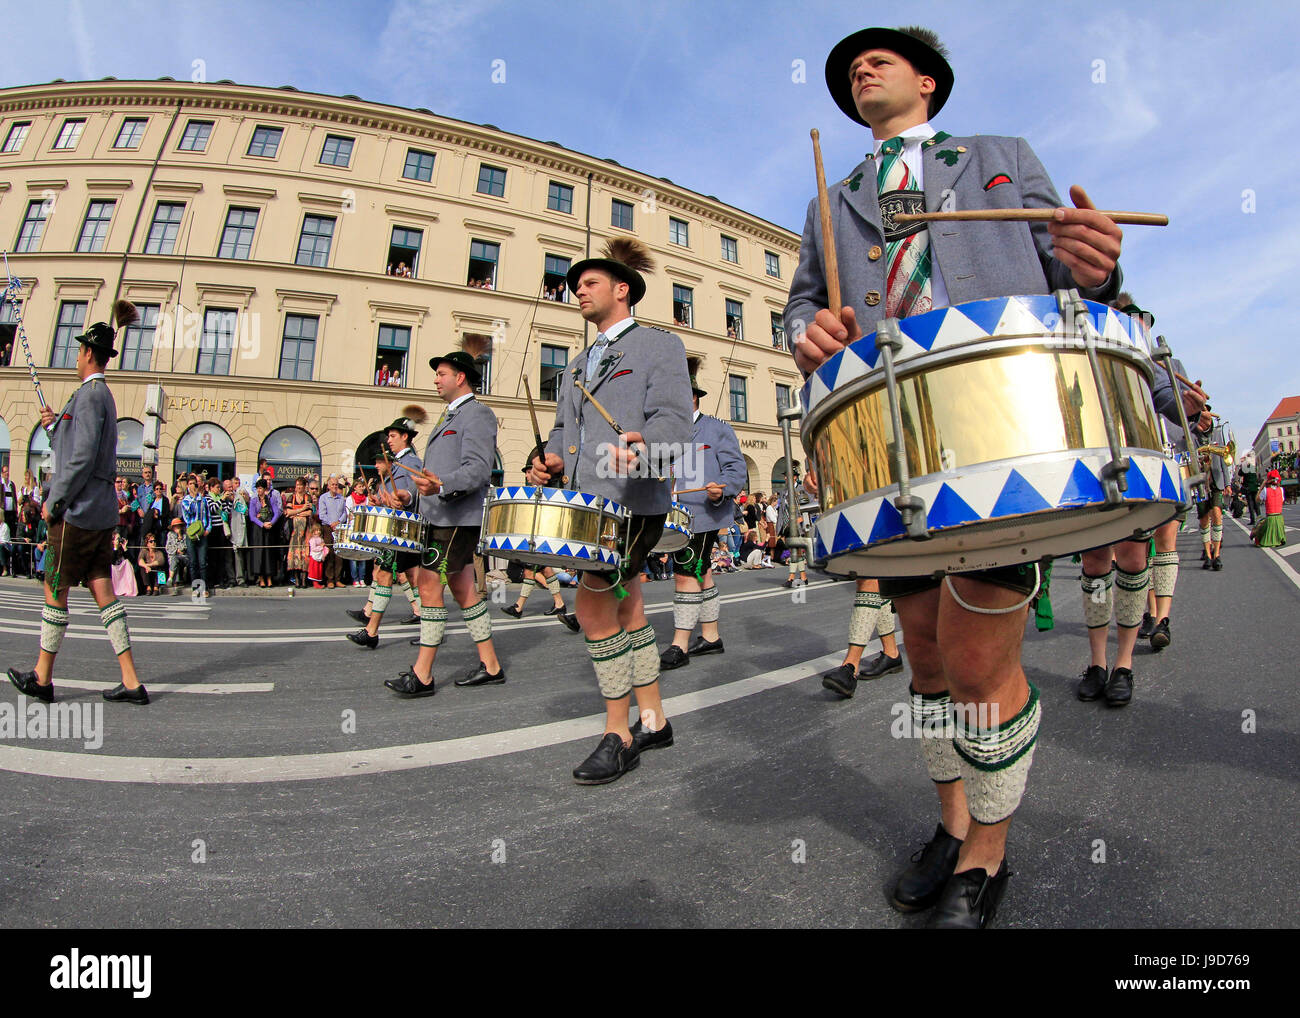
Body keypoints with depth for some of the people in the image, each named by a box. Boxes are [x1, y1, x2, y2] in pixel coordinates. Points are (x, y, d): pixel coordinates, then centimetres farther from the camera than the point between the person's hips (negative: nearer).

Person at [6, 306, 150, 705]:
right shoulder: (103, 395, 17)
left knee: (55, 592, 5)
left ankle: (42, 679, 19)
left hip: (78, 509, -9)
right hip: (102, 511, 9)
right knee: (103, 592, 7)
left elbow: (82, 458, -19)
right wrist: (55, 424, 13)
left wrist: (53, 502, -13)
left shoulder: (90, 393, -12)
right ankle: (131, 682, 6)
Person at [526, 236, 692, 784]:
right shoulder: (578, 364, 25)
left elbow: (674, 418, -13)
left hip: (635, 498, -8)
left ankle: (617, 734, 5)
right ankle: (652, 720, 25)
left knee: (595, 605, -11)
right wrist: (552, 457, -1)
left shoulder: (660, 345, 1)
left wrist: (642, 445, -34)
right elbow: (565, 425, 21)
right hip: (586, 500, 8)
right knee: (624, 606, 11)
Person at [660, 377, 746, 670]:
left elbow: (736, 468, -4)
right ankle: (711, 637, 24)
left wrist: (722, 490, -24)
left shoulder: (717, 429, 2)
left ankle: (680, 645, -4)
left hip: (703, 515, -7)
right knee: (700, 574, 13)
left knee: (685, 574, -11)